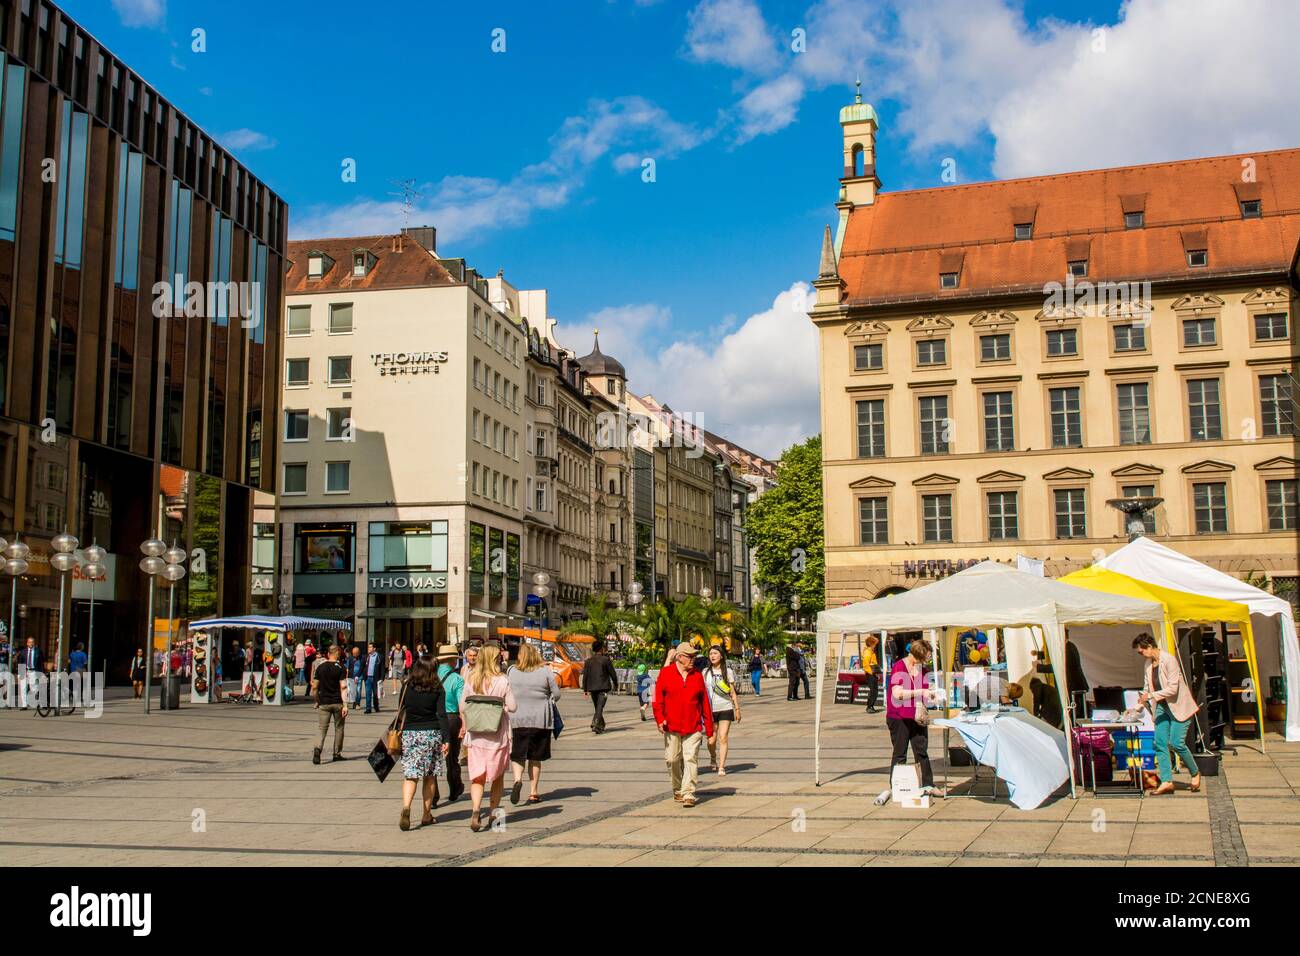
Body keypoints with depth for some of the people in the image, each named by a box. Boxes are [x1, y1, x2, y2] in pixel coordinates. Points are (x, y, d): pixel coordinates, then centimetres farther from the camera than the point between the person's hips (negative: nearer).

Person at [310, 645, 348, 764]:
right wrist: (345, 705, -14)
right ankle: (337, 753, 19)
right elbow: (342, 687, -13)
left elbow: (314, 687, 4)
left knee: (322, 729, 1)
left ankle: (318, 749, -24)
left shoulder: (320, 667, 3)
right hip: (337, 702, -1)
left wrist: (317, 701, 18)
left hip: (324, 703, 2)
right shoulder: (340, 668, -6)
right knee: (339, 728, 14)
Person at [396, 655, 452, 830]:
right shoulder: (437, 689, -3)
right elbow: (442, 715, -7)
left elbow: (401, 711, 8)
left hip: (409, 734, 0)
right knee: (430, 776, 10)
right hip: (432, 734, 0)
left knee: (410, 775, -1)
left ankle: (406, 807, -25)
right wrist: (446, 739, -7)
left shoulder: (407, 687, 1)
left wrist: (401, 729, 23)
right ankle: (427, 815, 15)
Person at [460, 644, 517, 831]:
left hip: (475, 735, 2)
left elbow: (462, 707, 3)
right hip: (498, 735, -2)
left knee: (477, 776, 3)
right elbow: (512, 707, -9)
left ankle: (475, 810, -18)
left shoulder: (471, 680, -1)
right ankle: (493, 813, 22)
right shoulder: (502, 681, -10)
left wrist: (465, 726, 17)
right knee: (497, 777, 15)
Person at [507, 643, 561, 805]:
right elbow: (556, 694, 0)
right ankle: (533, 793, 13)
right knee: (535, 757, 11)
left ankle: (517, 780, -20)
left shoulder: (511, 672, -2)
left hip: (516, 719, 0)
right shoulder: (545, 671, -4)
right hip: (540, 719, 0)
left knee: (517, 755, 8)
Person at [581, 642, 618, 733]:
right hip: (603, 687, -4)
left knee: (597, 707, 17)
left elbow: (585, 676, 6)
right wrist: (615, 684, 13)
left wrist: (585, 689, 10)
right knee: (600, 707, -8)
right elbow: (612, 673, -2)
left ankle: (601, 726, 24)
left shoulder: (588, 661, 7)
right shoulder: (606, 660, -4)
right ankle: (595, 725, -24)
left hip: (592, 688, 4)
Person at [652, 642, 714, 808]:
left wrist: (709, 726, 7)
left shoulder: (697, 675, 6)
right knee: (673, 760, 7)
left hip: (693, 727, 1)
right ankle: (677, 790, 27)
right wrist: (660, 719, -11)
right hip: (672, 727, -1)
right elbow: (658, 698, 0)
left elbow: (705, 701, 8)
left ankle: (688, 793, -6)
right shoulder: (665, 673, 0)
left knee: (690, 759, -7)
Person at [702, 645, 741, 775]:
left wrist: (737, 709, 3)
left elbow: (732, 692, 5)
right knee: (711, 740, 3)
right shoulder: (706, 672, 4)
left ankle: (721, 767, -5)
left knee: (723, 738, -9)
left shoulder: (727, 671, 3)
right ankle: (713, 758, 33)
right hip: (710, 709, 1)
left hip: (725, 708, -1)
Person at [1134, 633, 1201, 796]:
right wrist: (1139, 706, 3)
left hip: (1178, 706, -8)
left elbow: (1173, 689, -22)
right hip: (1162, 707, 8)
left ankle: (1195, 773, 12)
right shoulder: (1149, 664, 7)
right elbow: (1147, 688, 15)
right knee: (1160, 744, -2)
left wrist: (1151, 695, -23)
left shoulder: (1169, 660, -18)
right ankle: (1166, 781, -1)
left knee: (1176, 743, -12)